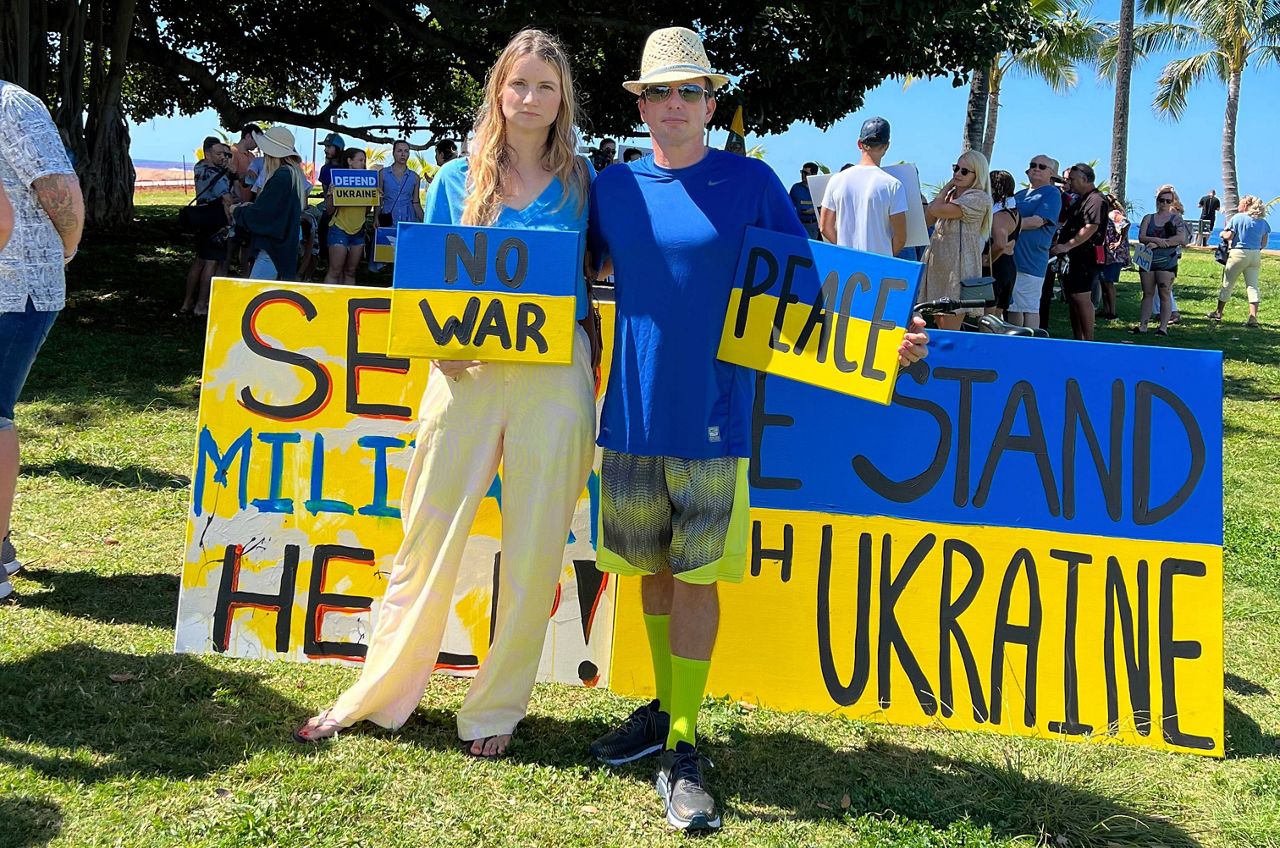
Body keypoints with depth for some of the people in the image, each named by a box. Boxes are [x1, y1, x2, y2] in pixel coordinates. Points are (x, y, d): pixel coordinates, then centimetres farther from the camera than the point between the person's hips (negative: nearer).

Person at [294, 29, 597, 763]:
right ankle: (380, 694, 21)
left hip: (554, 379, 0)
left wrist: (592, 372, -4)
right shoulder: (457, 181, 8)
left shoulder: (580, 183, 7)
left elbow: (600, 273, 10)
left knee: (534, 550, 4)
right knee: (428, 539, 5)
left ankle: (498, 707, 20)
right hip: (465, 372, 1)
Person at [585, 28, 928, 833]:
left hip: (712, 419, -3)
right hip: (632, 414, 3)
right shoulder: (614, 187, 6)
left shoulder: (752, 183, -1)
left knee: (696, 577, 0)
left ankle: (683, 748, 9)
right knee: (652, 569, 14)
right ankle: (664, 708, 33)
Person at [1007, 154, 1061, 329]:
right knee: (1012, 306, 10)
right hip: (1009, 256, 7)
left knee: (1029, 308, -3)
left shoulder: (1052, 194, -1)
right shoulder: (1020, 194, 20)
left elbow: (1038, 221, -13)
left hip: (1030, 261, -7)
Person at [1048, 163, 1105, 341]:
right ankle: (1078, 339, 19)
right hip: (1072, 257, 10)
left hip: (1084, 257, -10)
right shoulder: (1079, 199, 22)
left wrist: (1067, 246, -24)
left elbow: (1091, 227, -22)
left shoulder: (1096, 199, -11)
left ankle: (1088, 341, -9)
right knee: (1072, 298, 12)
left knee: (1081, 298, -11)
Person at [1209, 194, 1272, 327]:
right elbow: (1263, 244, 8)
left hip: (1239, 253, -4)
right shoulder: (1263, 222, 8)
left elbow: (1228, 236, -10)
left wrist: (1223, 233, 10)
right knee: (1252, 285, 2)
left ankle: (1218, 312, 20)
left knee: (1227, 284, 9)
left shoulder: (1238, 218, -5)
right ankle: (1253, 317, -7)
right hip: (1256, 256, 4)